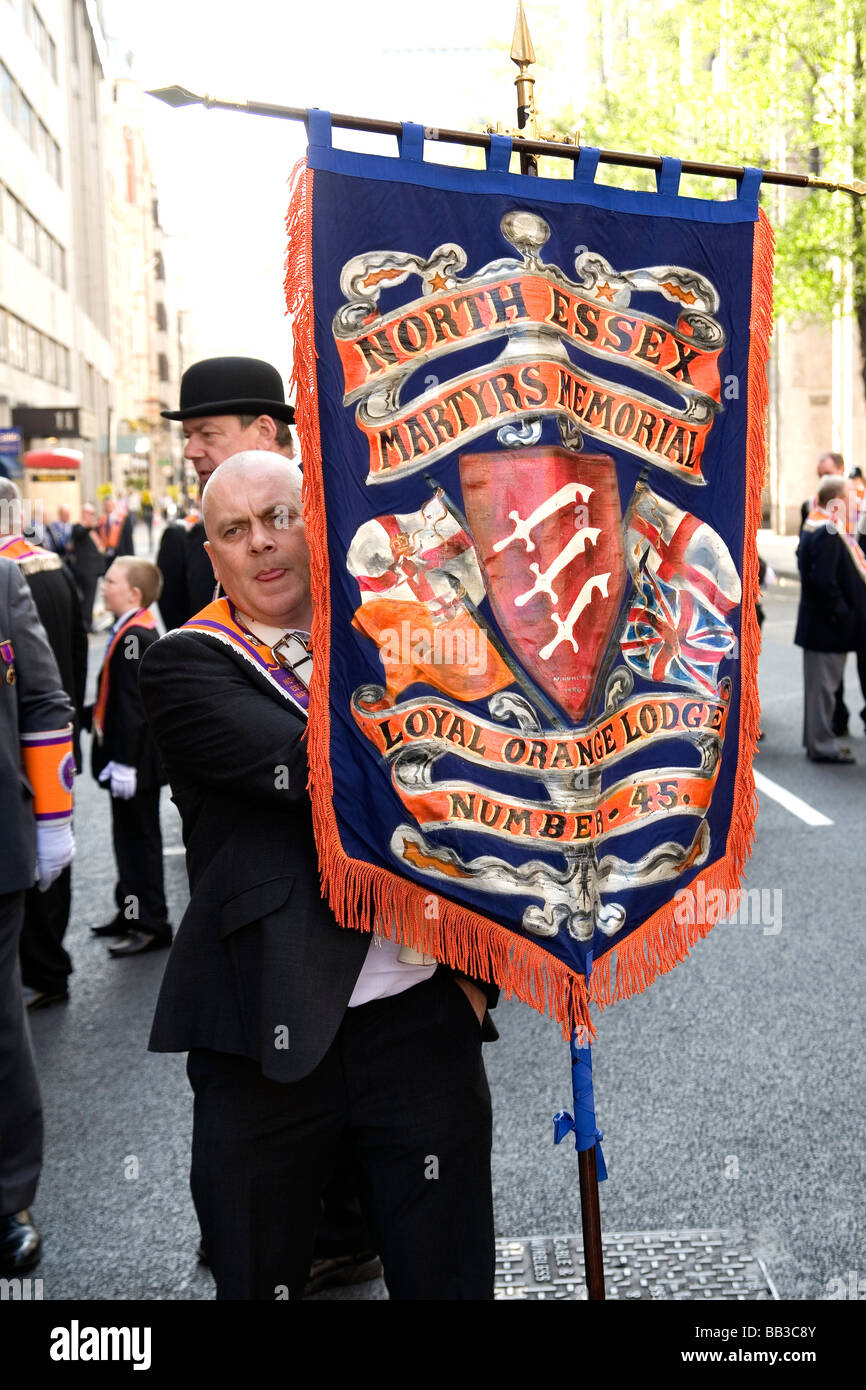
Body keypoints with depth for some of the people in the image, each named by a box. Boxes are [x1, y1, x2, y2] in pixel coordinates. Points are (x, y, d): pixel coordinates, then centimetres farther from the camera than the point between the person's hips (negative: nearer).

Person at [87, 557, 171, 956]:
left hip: (135, 759, -10)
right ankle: (132, 911, 30)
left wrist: (124, 761, -24)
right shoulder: (135, 632, 10)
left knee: (138, 840, -1)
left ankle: (151, 924, 8)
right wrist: (87, 714, 18)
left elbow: (133, 706, -24)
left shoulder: (133, 638, -21)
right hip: (131, 756, 10)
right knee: (130, 837, 18)